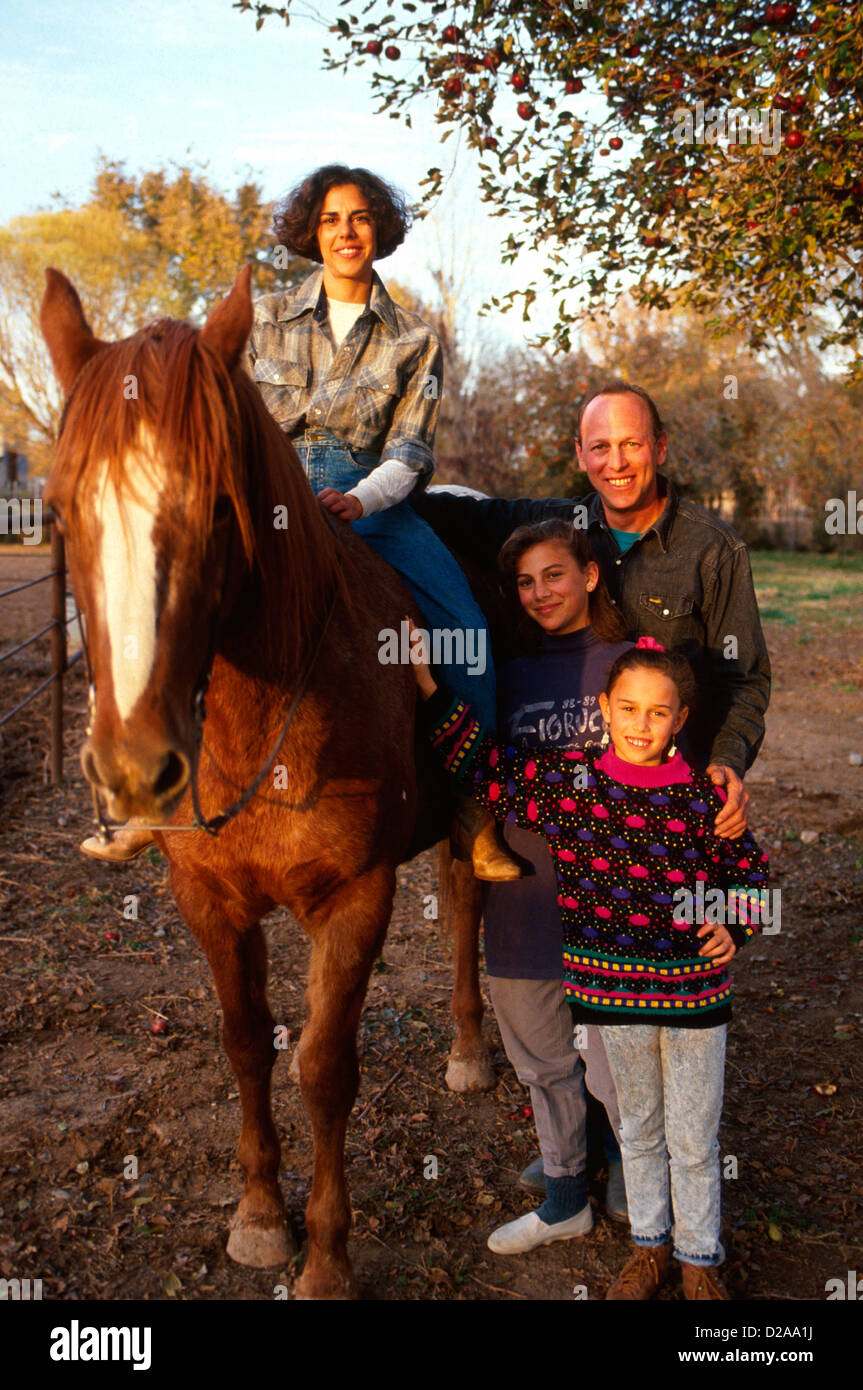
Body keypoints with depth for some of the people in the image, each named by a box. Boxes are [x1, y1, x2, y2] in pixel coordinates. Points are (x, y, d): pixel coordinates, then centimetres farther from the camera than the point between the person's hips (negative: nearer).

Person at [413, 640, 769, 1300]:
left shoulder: (703, 797, -10)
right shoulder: (564, 779, -8)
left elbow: (750, 869, 4)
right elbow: (483, 767, -4)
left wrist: (734, 927, -13)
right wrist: (430, 690, -11)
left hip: (694, 992, -1)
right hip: (614, 988, 1)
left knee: (694, 1141, 13)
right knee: (638, 1127, 21)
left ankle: (699, 1258, 35)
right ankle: (650, 1245, 41)